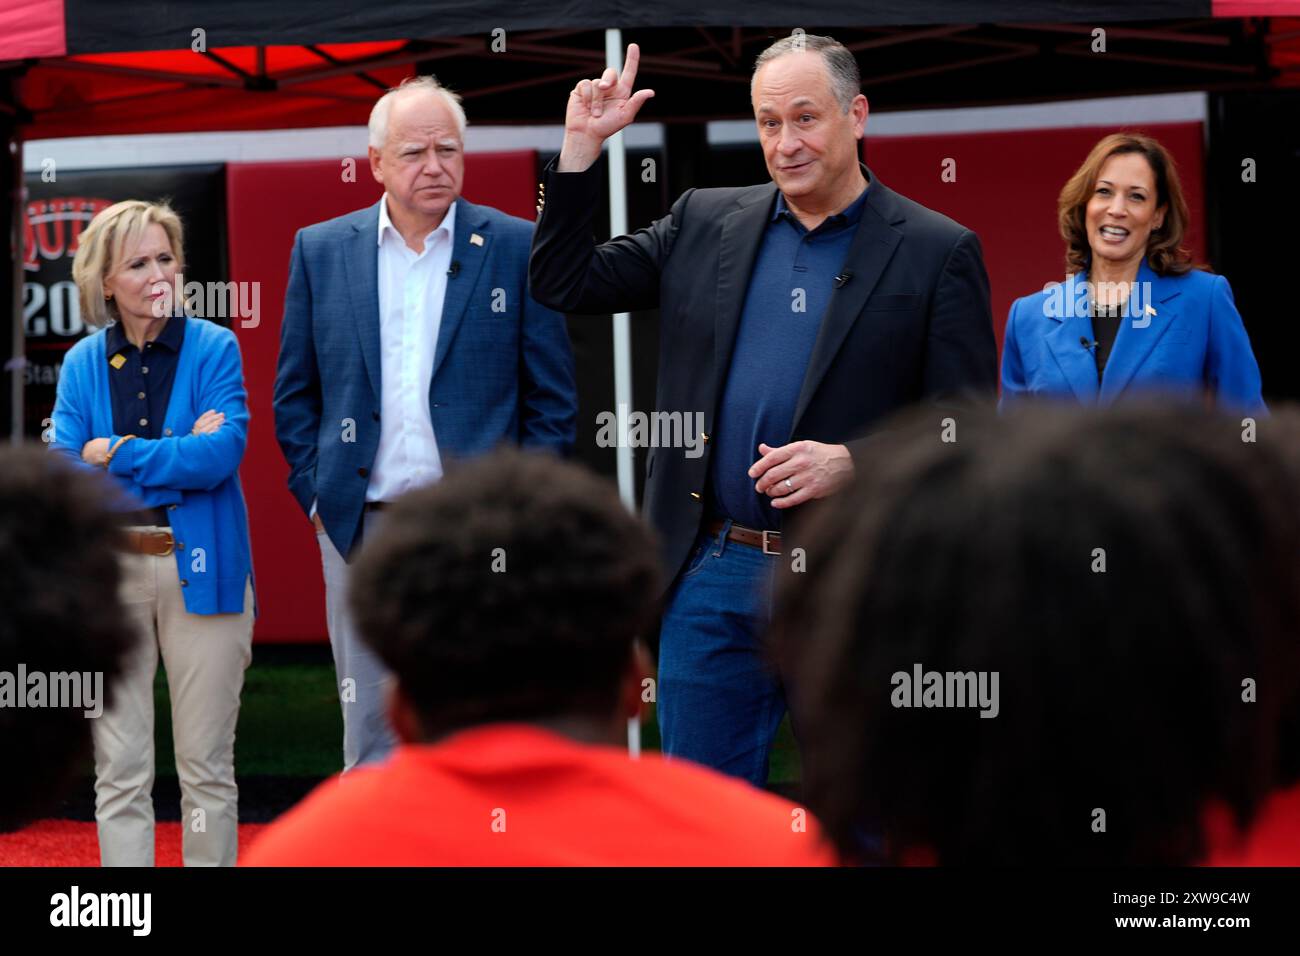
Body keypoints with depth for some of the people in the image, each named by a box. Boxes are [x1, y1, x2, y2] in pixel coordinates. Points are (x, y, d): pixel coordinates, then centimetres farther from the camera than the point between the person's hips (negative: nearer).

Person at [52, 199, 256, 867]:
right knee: (119, 773, 5)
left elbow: (224, 453, -13)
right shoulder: (82, 364, 8)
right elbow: (64, 471, -4)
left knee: (206, 768, 4)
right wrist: (179, 455, -12)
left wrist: (115, 453, -9)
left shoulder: (214, 349, 0)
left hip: (200, 571, -2)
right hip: (108, 572, 2)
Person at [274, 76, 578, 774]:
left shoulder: (515, 247, 2)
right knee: (371, 737, 5)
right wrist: (316, 492, 3)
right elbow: (293, 393, 12)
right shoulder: (321, 250, 7)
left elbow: (553, 396, 3)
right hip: (361, 529, 2)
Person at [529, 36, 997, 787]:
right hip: (712, 581, 3)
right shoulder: (705, 224, 10)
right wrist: (583, 143, 3)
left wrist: (852, 463, -20)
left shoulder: (937, 253, -2)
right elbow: (564, 281, 11)